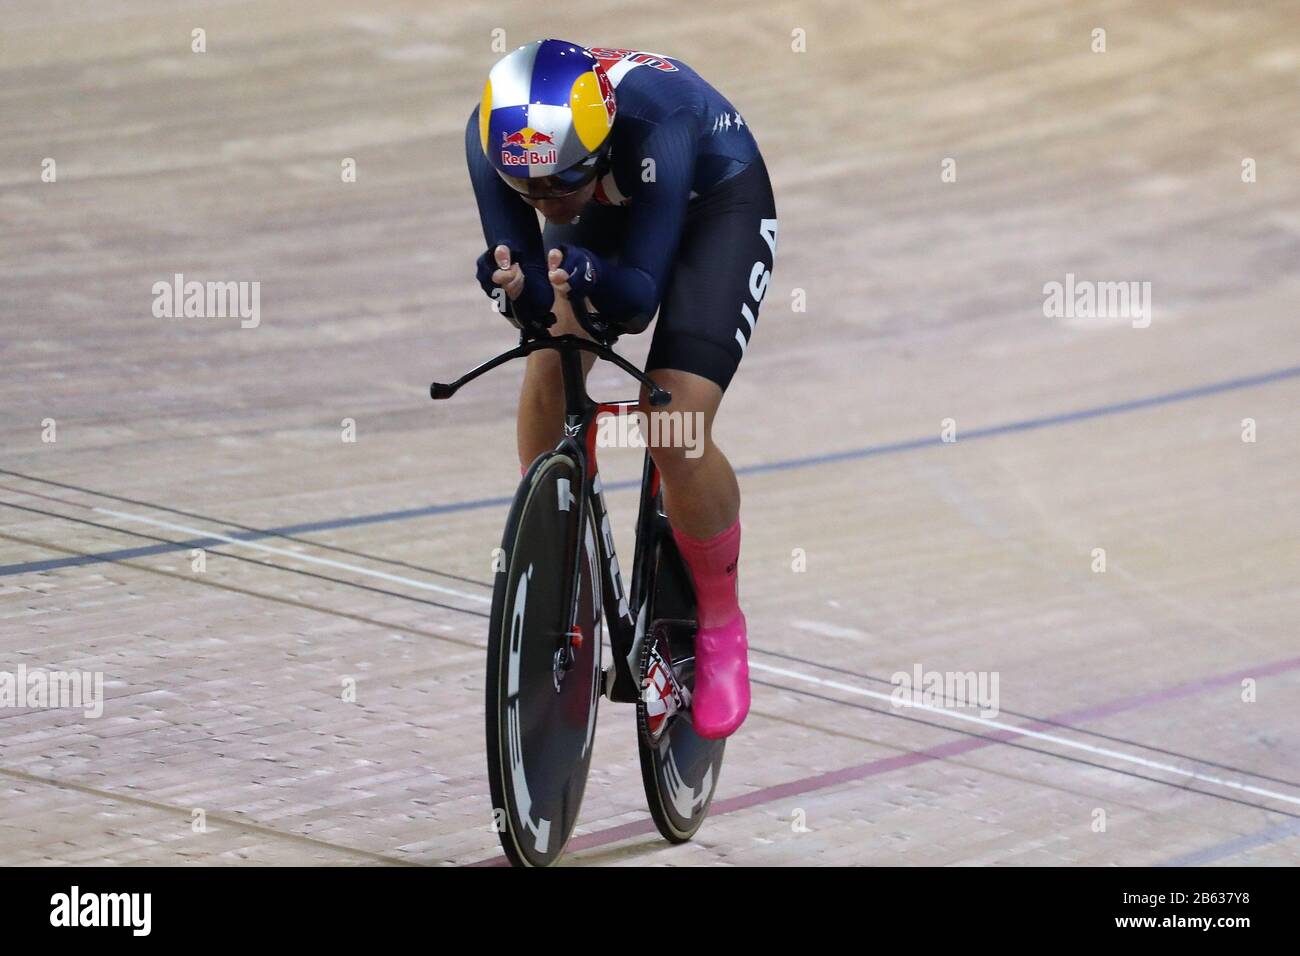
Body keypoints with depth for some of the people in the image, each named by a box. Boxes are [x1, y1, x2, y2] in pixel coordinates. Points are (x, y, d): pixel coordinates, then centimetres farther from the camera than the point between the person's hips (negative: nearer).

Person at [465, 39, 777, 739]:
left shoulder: (653, 120, -43)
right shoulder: (495, 135, -31)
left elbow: (641, 290, -39)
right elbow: (523, 265, -27)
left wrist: (592, 280, -61)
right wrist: (516, 288, -51)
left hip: (717, 203, -5)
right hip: (609, 205, 5)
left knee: (676, 432, -19)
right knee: (549, 361, -18)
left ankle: (721, 628, 4)